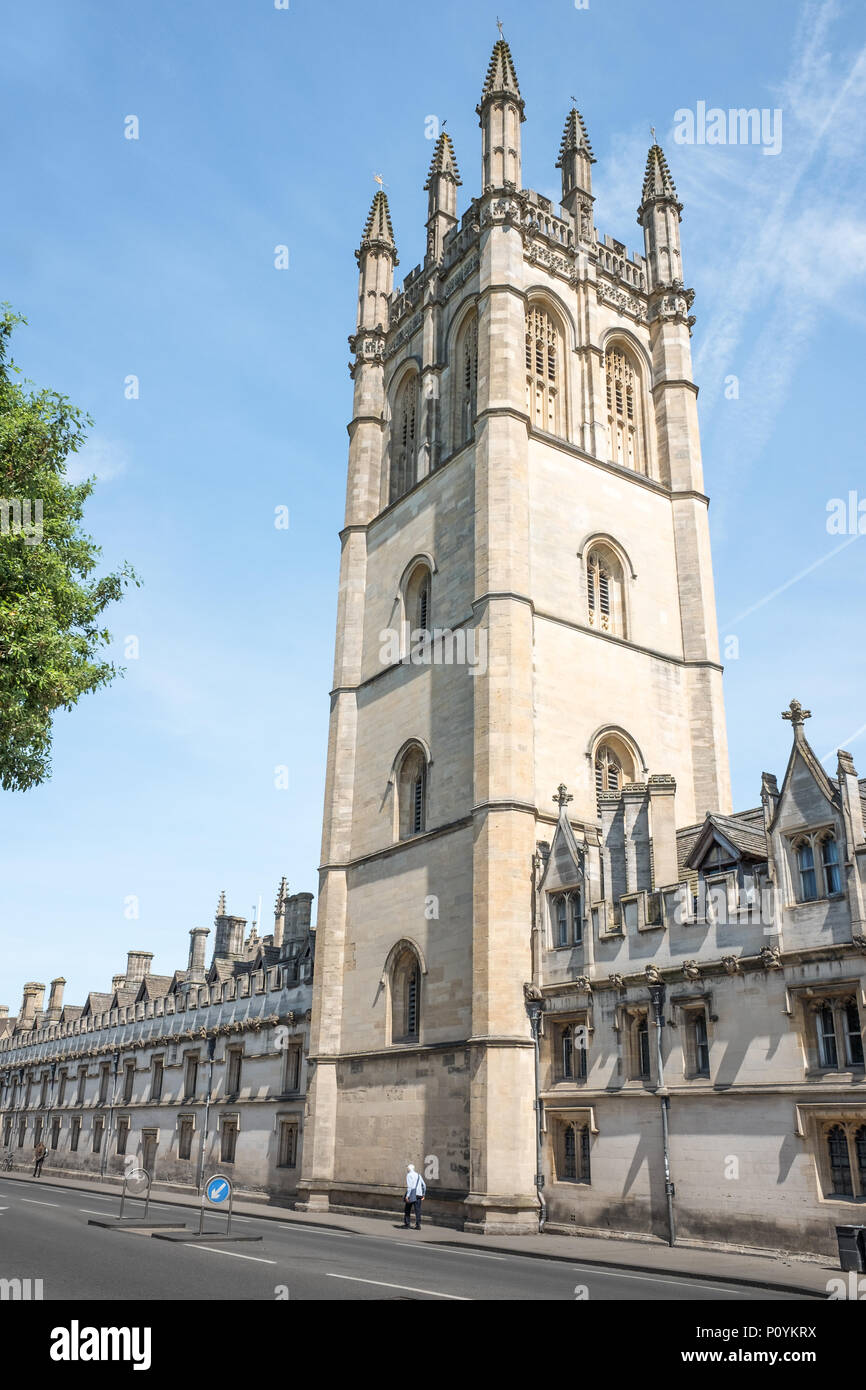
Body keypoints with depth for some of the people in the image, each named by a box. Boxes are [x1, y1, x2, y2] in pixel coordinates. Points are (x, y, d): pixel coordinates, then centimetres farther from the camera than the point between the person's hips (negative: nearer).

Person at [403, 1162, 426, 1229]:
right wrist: (423, 1195, 21)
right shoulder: (418, 1175, 17)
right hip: (419, 1194, 5)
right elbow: (424, 1185, 18)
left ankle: (406, 1224, 11)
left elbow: (409, 1186, -15)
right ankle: (418, 1225, -3)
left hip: (411, 1194, -5)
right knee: (418, 1210, 4)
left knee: (407, 1210, 9)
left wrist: (407, 1195, -19)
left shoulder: (409, 1175, -2)